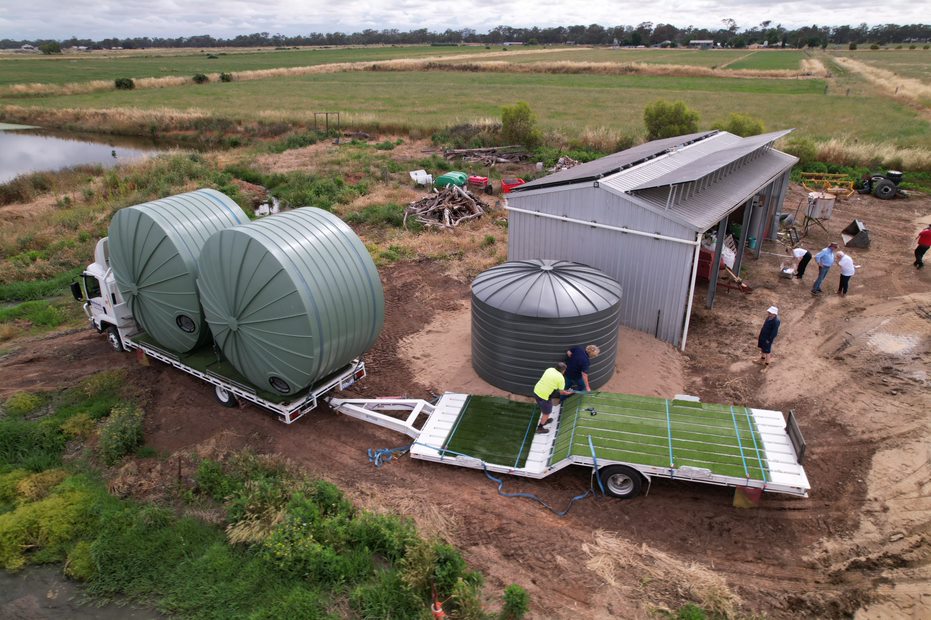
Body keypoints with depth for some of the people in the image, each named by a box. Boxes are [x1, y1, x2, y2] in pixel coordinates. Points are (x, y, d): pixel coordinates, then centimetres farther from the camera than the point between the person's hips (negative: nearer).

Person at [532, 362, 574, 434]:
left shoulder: (549, 369, 5)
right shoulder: (561, 378, -12)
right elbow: (561, 392, -2)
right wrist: (568, 392, 20)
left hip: (536, 391, 7)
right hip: (544, 396, -7)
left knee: (544, 408, 33)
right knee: (547, 412, 17)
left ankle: (545, 420, 54)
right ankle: (540, 428, 30)